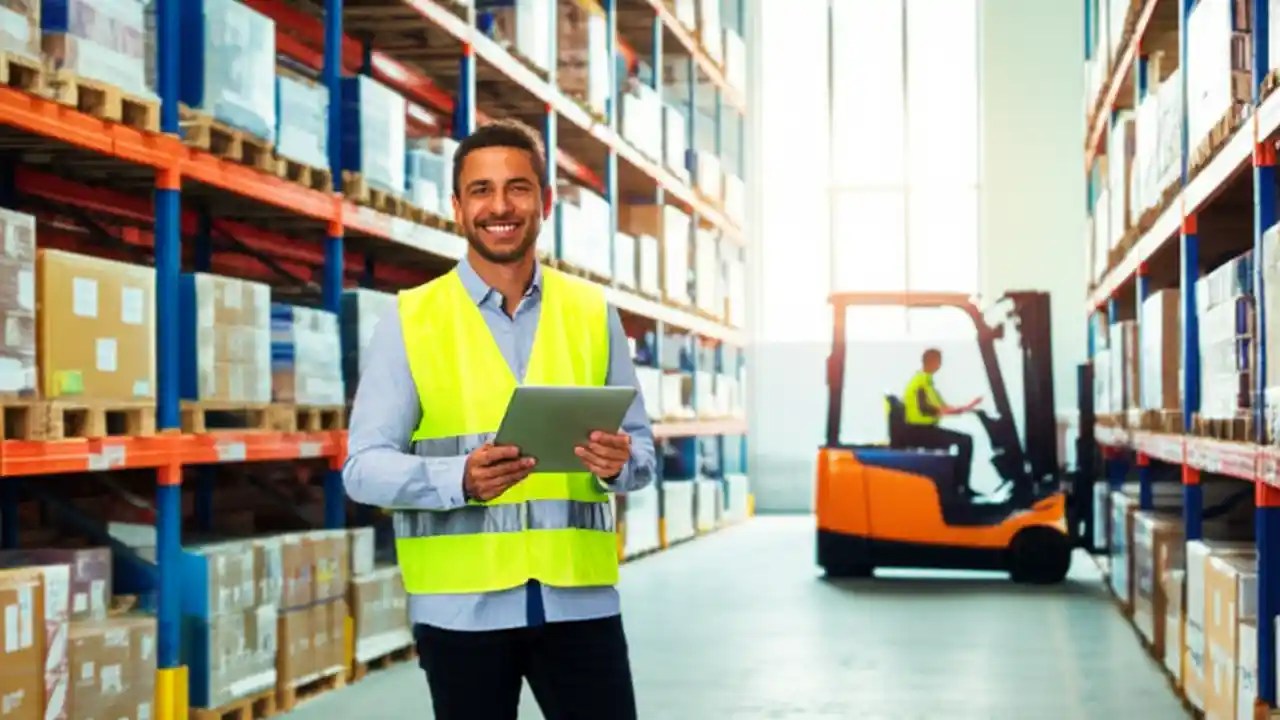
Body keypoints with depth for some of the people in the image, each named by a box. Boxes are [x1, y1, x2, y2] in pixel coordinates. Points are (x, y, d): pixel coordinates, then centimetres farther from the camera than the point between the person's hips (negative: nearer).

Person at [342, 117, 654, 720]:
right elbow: (363, 467, -4)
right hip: (462, 606, -1)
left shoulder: (593, 314, 9)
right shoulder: (410, 320, 1)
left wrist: (618, 462, -13)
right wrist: (460, 479, -22)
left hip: (580, 599, 2)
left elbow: (641, 447, 11)